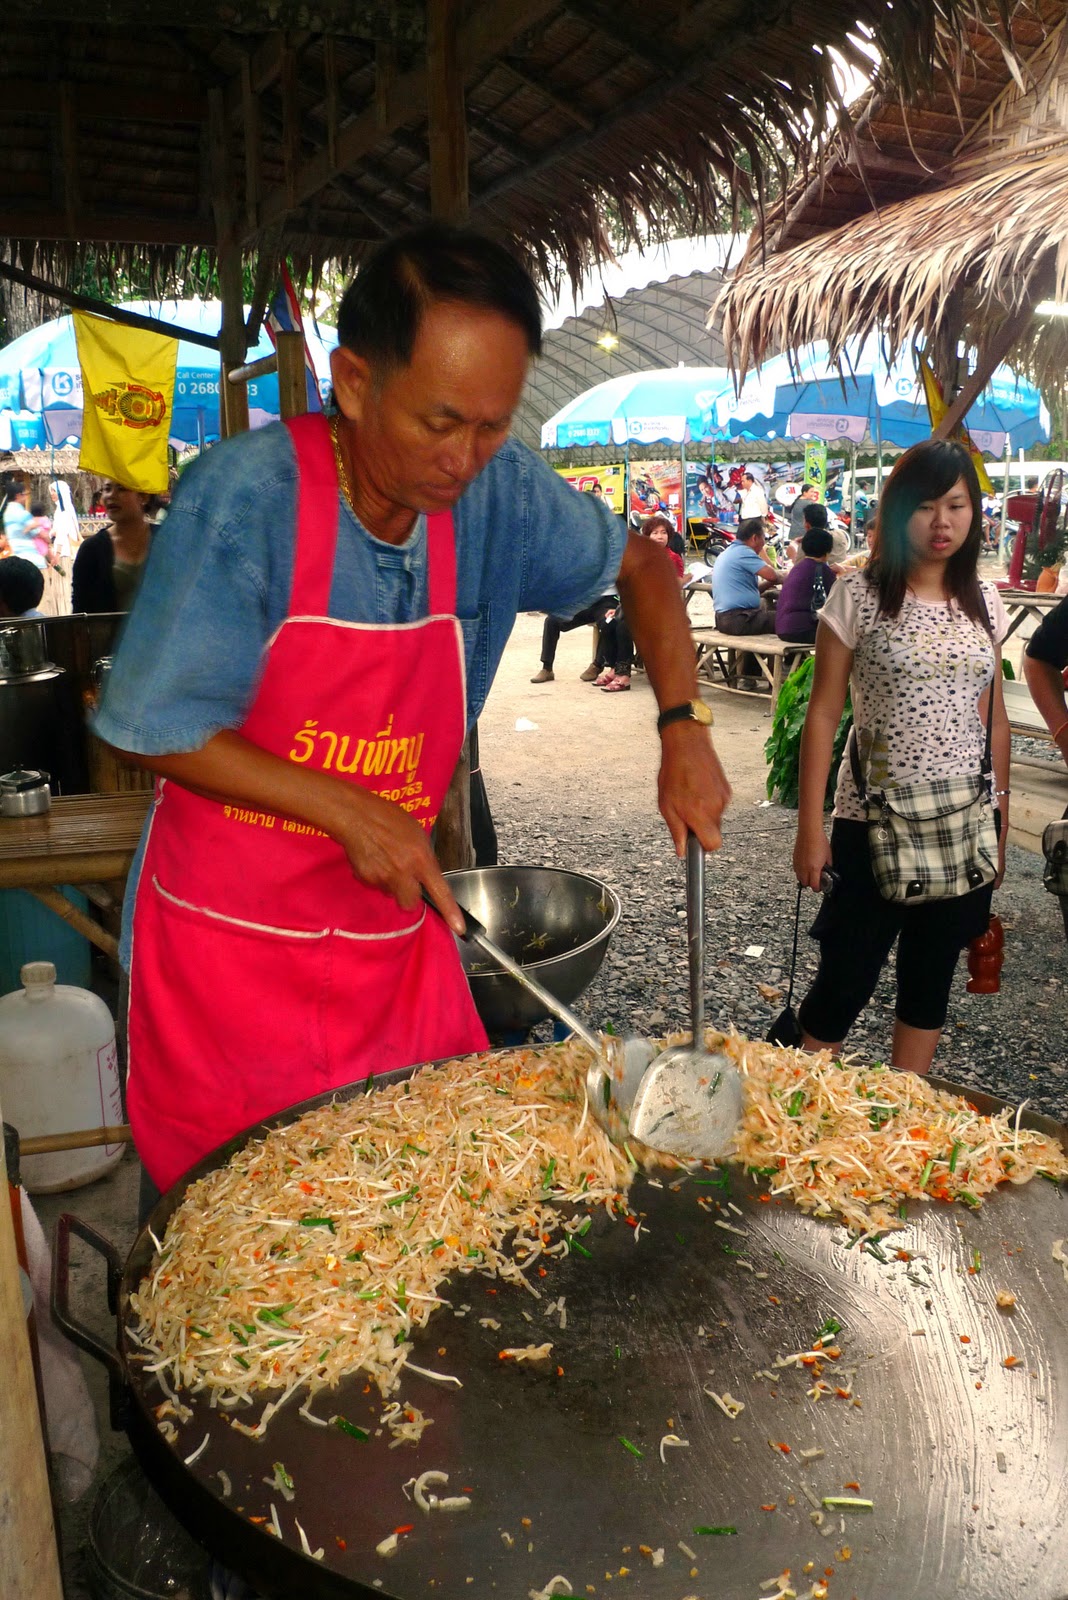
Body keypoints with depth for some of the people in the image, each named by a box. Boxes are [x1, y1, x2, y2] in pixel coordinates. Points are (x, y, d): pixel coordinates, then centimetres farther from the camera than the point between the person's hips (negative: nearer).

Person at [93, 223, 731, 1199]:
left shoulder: (501, 491, -6)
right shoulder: (242, 499, -19)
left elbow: (641, 564, 10)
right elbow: (163, 732, -13)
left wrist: (683, 726, -3)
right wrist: (352, 814, -18)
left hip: (398, 940, 4)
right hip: (230, 945, -3)